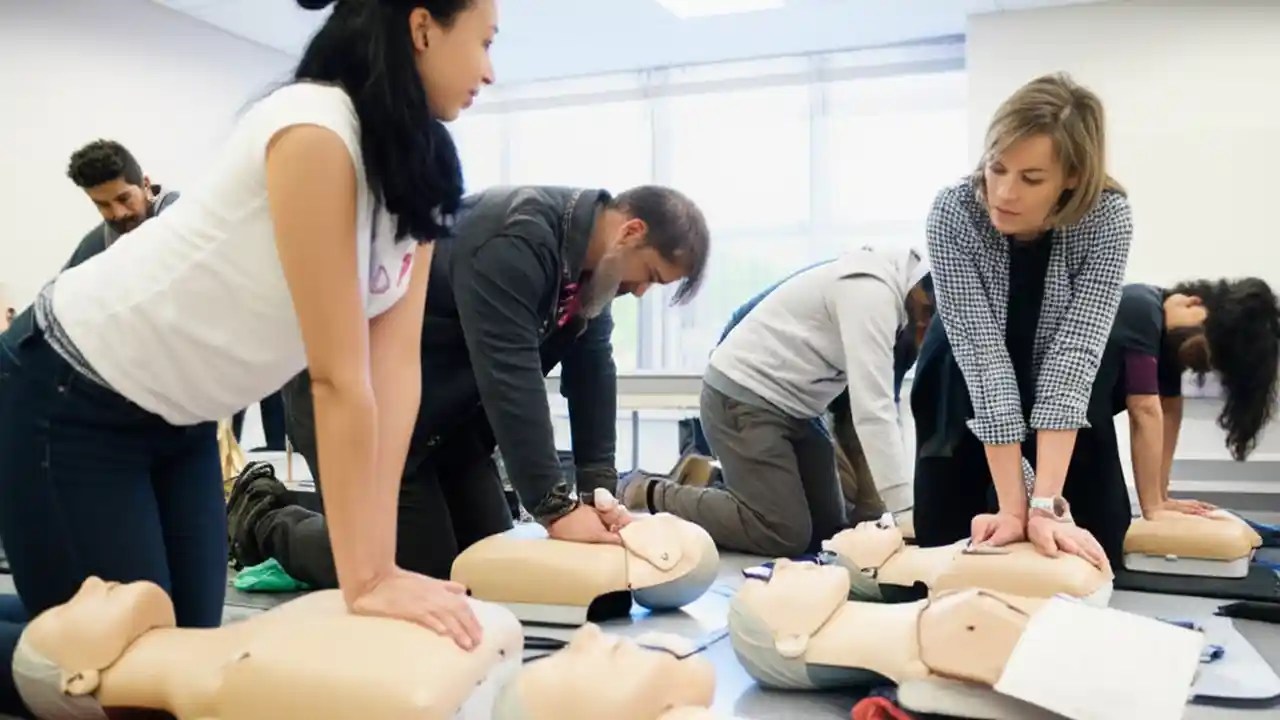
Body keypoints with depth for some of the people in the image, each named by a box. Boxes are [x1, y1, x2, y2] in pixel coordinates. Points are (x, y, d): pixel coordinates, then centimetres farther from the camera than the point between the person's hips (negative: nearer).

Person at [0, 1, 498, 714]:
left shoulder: (418, 173, -2)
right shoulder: (314, 132, -29)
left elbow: (396, 363, -9)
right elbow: (339, 376, -30)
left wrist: (381, 561, -14)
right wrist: (367, 578, -25)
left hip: (180, 413, 8)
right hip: (70, 396, -8)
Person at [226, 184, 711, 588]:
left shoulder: (589, 261, 0)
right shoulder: (515, 239, -30)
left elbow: (593, 373, -2)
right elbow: (510, 378, -34)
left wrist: (598, 490, -10)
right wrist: (556, 508, -31)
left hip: (446, 405, 9)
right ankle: (264, 520, 13)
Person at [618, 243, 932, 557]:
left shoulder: (891, 282, 5)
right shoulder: (872, 289, -24)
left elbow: (878, 403, 7)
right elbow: (872, 409, -29)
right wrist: (904, 511, -29)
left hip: (789, 403, 10)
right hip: (743, 398, -10)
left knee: (826, 526, 7)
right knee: (784, 533, -14)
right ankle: (652, 493, 0)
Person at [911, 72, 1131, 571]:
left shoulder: (1108, 219, -27)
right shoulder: (953, 214, -30)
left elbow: (1073, 353, -33)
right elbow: (983, 354, -34)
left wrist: (1046, 503, -41)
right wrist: (1014, 505, -36)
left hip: (1065, 404, 1)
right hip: (965, 394, -1)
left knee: (1087, 560, 2)